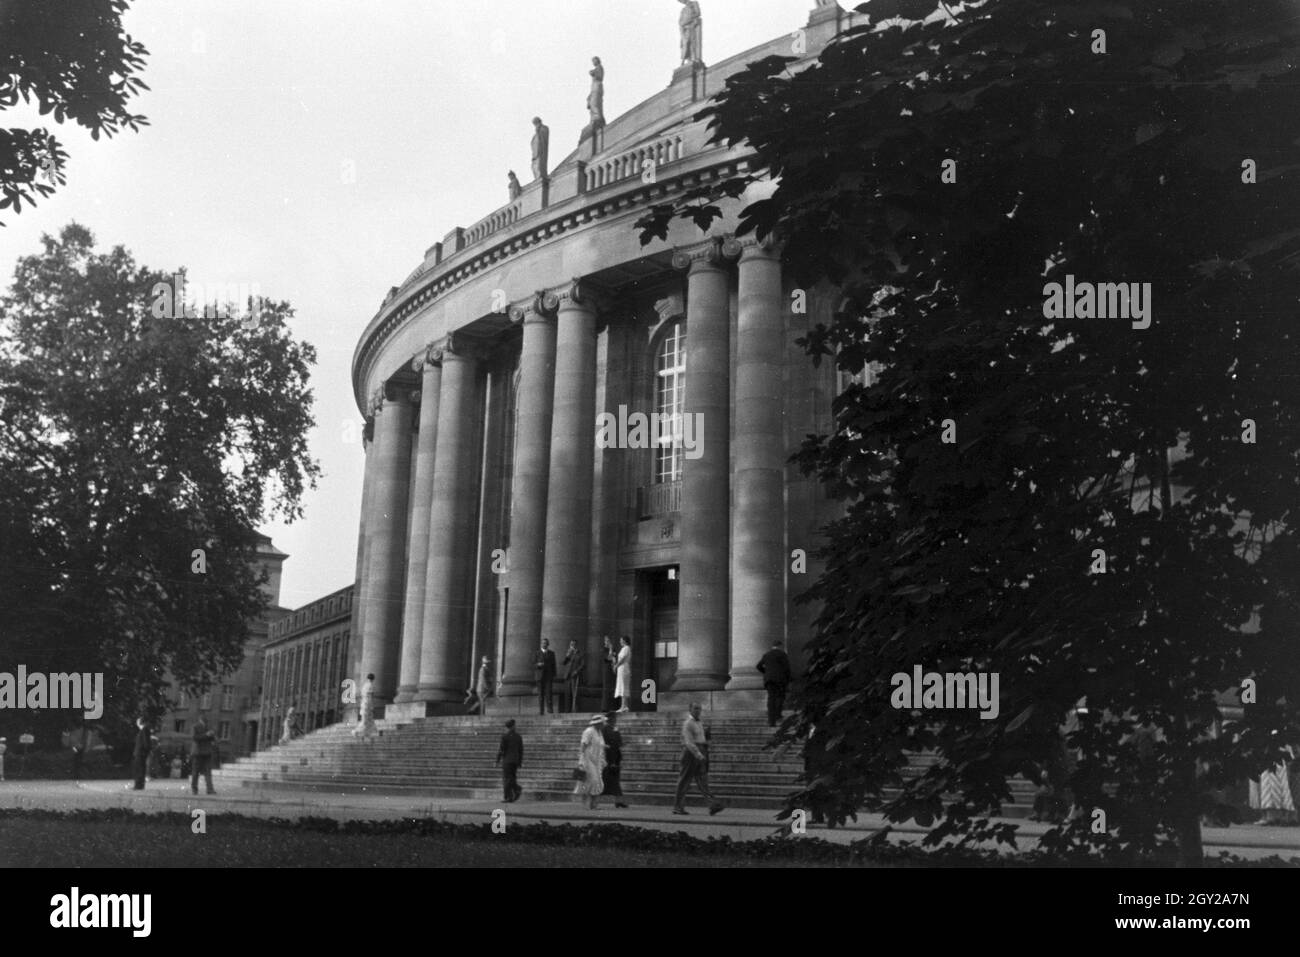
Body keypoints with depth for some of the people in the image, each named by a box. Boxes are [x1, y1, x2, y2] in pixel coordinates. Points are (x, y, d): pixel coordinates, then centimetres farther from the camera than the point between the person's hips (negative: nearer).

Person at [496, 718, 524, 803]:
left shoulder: (504, 736, -8)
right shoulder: (518, 736, 8)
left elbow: (501, 749, -9)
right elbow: (521, 750, 10)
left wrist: (497, 760, -1)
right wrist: (520, 762, 16)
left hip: (507, 760, -5)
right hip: (516, 760, 5)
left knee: (507, 779, 0)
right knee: (512, 778, 15)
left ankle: (509, 797, -3)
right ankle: (517, 790, -9)